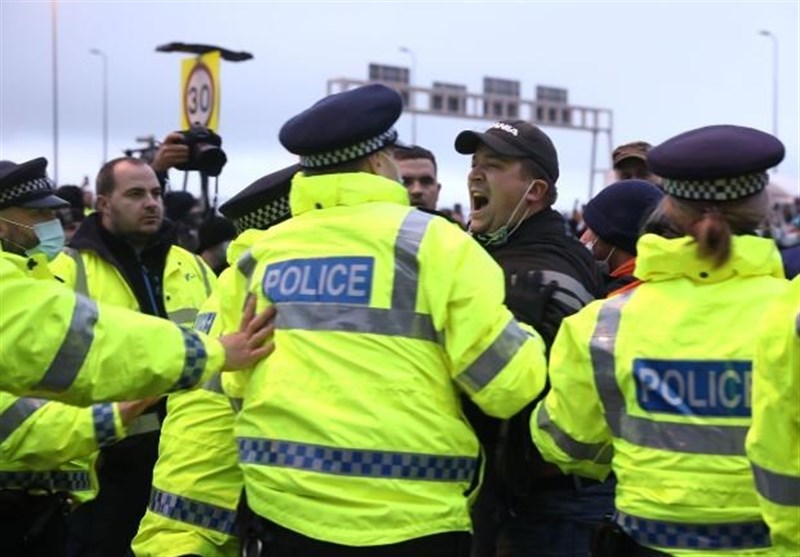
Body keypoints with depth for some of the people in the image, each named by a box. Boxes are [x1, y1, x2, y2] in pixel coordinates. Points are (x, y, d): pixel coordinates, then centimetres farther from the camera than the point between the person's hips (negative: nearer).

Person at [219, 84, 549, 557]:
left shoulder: (259, 255, 8)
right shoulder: (431, 241, -7)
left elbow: (224, 386, 11)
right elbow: (510, 383, -8)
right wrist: (530, 343, 10)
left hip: (282, 512, 4)